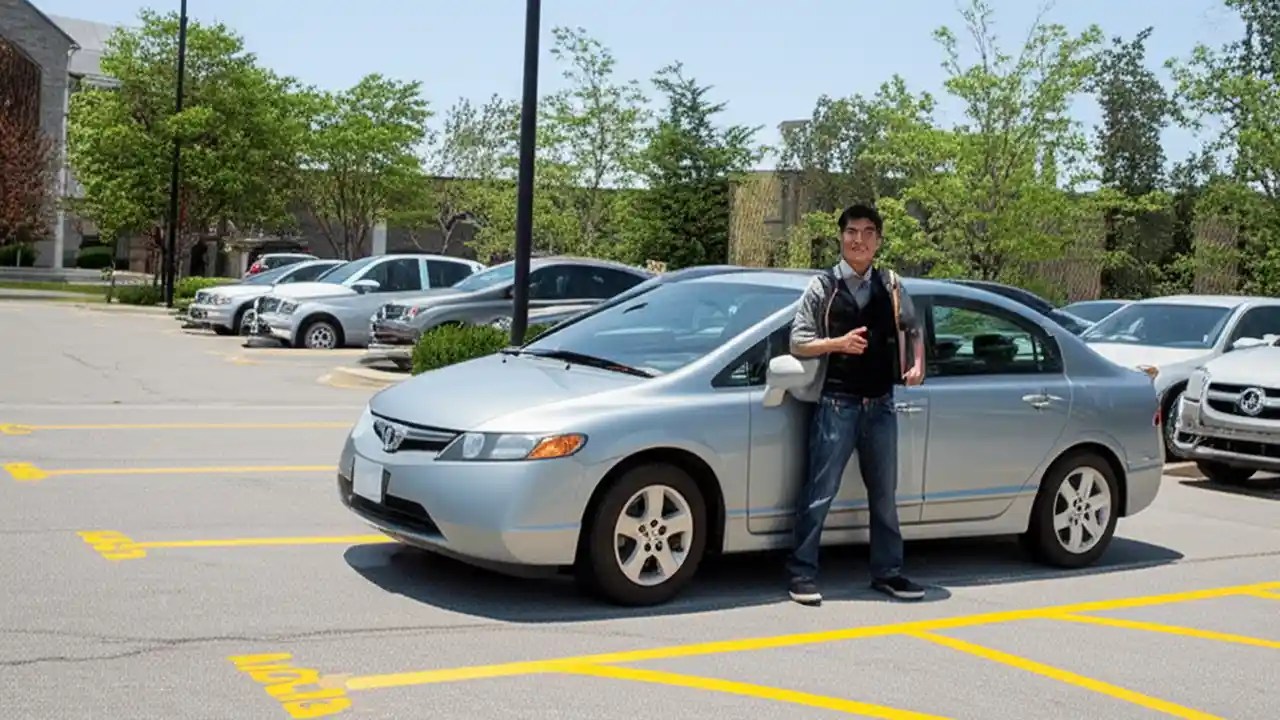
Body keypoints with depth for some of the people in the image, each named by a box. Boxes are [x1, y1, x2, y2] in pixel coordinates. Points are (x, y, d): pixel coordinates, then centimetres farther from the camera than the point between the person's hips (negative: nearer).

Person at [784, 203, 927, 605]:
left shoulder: (891, 286, 9)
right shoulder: (823, 287, 0)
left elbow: (912, 329, 22)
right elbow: (798, 343, -2)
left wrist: (917, 365, 5)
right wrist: (838, 343, -17)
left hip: (880, 406, 4)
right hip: (836, 404, -4)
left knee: (884, 494, 12)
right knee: (820, 493, -3)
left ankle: (887, 572, 22)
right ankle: (802, 573, 4)